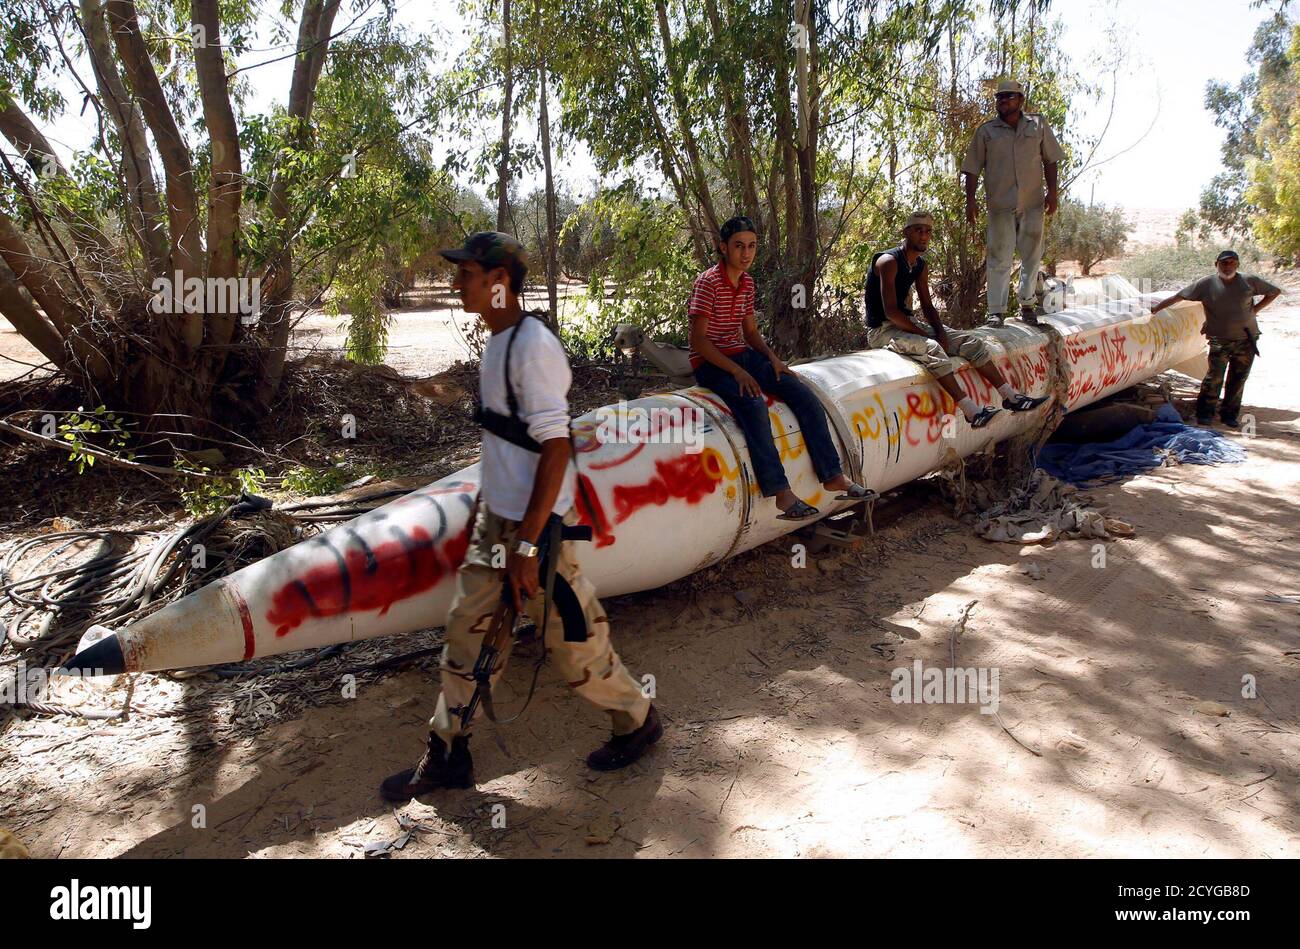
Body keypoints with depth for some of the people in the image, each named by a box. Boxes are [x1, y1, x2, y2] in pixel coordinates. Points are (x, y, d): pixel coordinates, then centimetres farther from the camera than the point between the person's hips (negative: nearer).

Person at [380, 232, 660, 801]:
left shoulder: (533, 347, -19)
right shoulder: (498, 342, 10)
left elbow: (555, 448, -23)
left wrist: (527, 546, -24)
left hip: (535, 522, -9)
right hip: (494, 517, 9)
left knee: (570, 640, 4)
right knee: (467, 627, 12)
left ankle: (637, 721, 29)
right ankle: (447, 755, 25)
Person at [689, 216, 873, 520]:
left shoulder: (747, 282, 9)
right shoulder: (708, 282, -14)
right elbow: (698, 339, -19)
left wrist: (773, 358, -2)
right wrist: (736, 371, -24)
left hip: (743, 355, 8)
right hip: (711, 363, -8)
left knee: (804, 395, -9)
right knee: (754, 405, -35)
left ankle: (833, 476, -6)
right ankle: (781, 493, -35)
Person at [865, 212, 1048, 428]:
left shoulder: (921, 266, 10)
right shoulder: (889, 262, -18)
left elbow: (927, 306, 13)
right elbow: (890, 311, -24)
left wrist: (941, 332, -6)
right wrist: (921, 333, -20)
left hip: (907, 324, 9)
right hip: (882, 330, -9)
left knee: (972, 342, 1)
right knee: (931, 348, -36)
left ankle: (1011, 396, 5)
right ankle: (971, 411, -39)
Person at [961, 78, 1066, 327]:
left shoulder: (1038, 125, 9)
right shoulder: (986, 131, 5)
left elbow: (1049, 161, 11)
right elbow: (973, 168, 4)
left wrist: (1052, 192, 3)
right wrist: (970, 199, -6)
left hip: (1032, 203, 2)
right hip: (1000, 204, -2)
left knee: (1032, 255, 7)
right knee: (999, 258, -4)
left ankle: (1027, 304, 22)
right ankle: (996, 311, -1)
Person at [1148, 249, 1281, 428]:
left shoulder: (1249, 281, 2)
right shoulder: (1207, 284, -3)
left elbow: (1274, 292, 15)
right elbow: (1178, 296, -3)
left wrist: (1255, 309, 5)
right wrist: (1156, 308, -8)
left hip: (1246, 339, 3)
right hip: (1220, 340, -2)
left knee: (1238, 379, 7)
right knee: (1214, 376, -12)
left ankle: (1230, 415, 17)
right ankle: (1205, 413, -4)